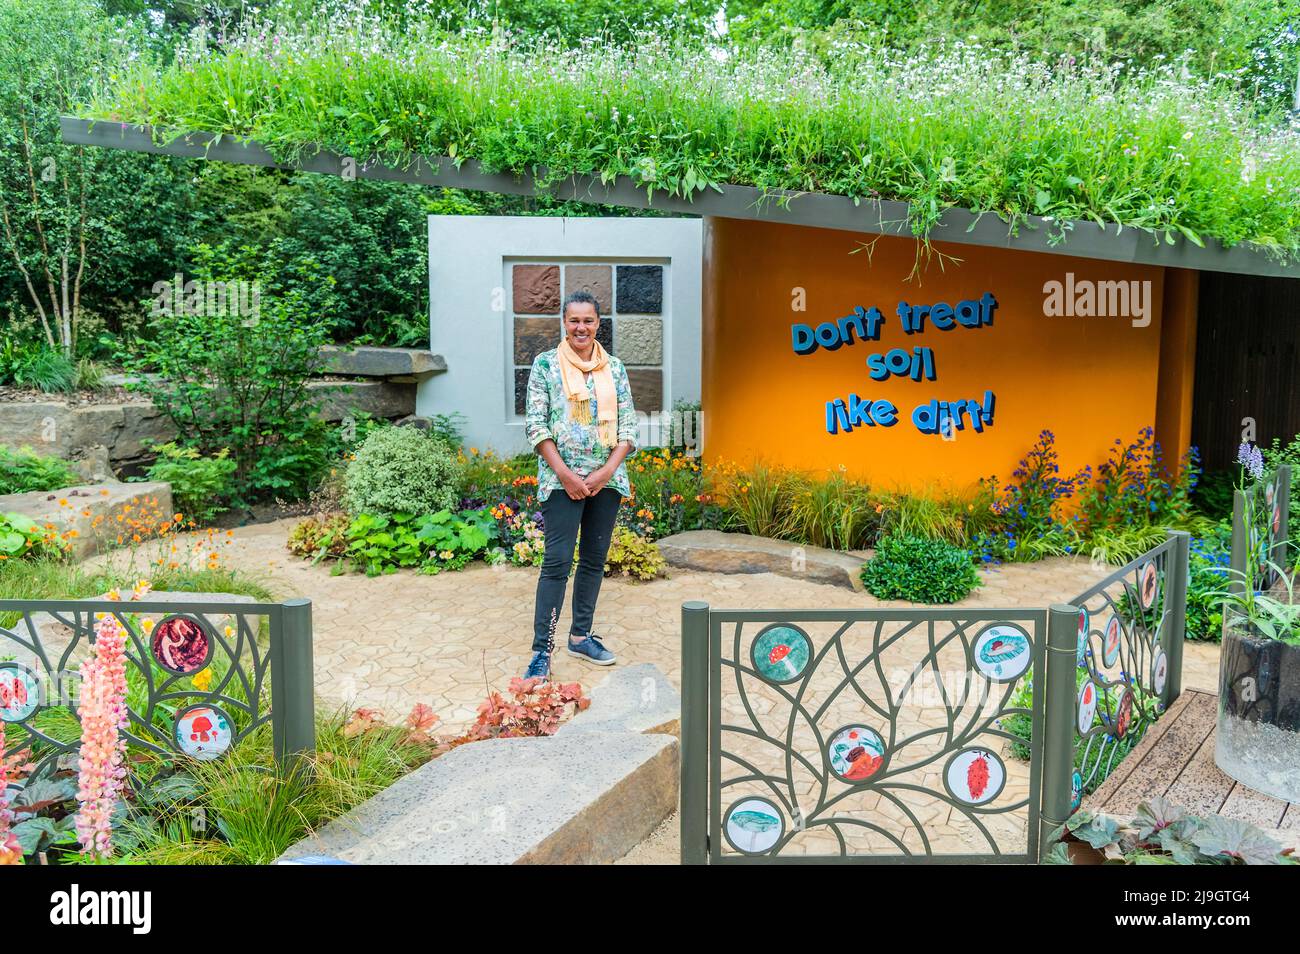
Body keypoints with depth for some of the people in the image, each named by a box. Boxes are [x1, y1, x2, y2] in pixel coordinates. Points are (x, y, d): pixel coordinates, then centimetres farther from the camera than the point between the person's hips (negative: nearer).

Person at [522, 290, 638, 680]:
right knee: (558, 560, -9)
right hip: (562, 478, -4)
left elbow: (628, 425, 6)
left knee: (595, 558, 10)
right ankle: (542, 648, -4)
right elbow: (535, 425, -5)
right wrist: (565, 474, -13)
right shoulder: (545, 364, 0)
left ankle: (581, 635, 23)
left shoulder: (614, 367, 8)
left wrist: (607, 471, -8)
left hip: (607, 478, 4)